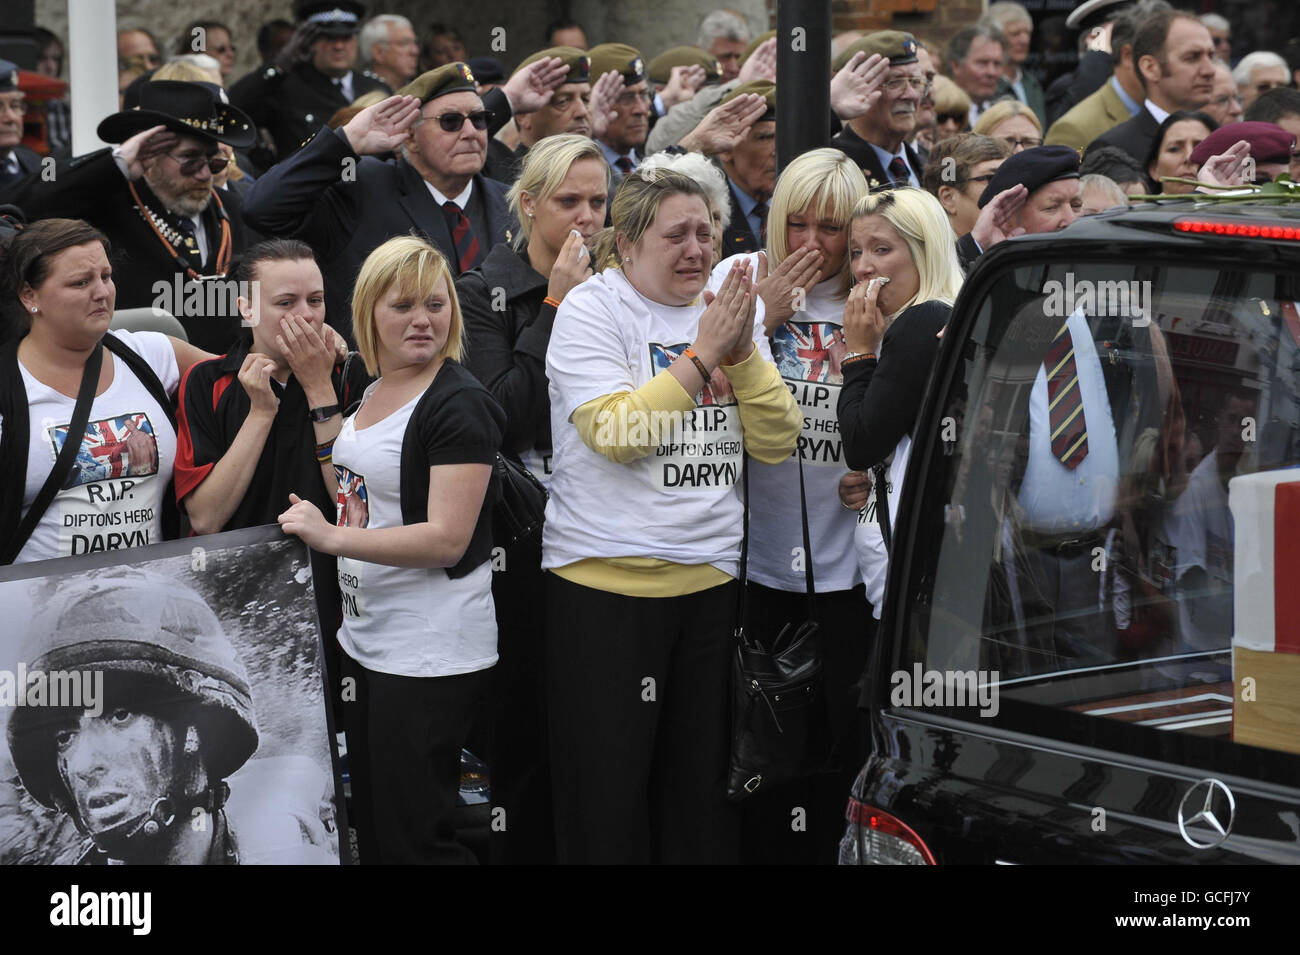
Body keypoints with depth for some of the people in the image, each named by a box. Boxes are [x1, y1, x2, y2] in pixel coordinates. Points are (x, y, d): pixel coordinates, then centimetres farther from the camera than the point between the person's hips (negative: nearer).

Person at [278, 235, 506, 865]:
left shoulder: (459, 405, -14)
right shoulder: (371, 392, 12)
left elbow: (447, 540, -22)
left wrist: (332, 536, -26)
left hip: (432, 656, -9)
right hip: (365, 641, 9)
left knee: (413, 839, -4)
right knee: (371, 829, 17)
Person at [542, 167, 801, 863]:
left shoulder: (725, 309, 8)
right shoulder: (591, 309, -6)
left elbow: (776, 443, 1)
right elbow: (618, 435, -20)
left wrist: (743, 351, -12)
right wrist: (702, 354, -18)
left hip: (712, 578, 5)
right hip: (607, 580, -5)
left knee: (701, 790, 13)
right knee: (607, 795, 1)